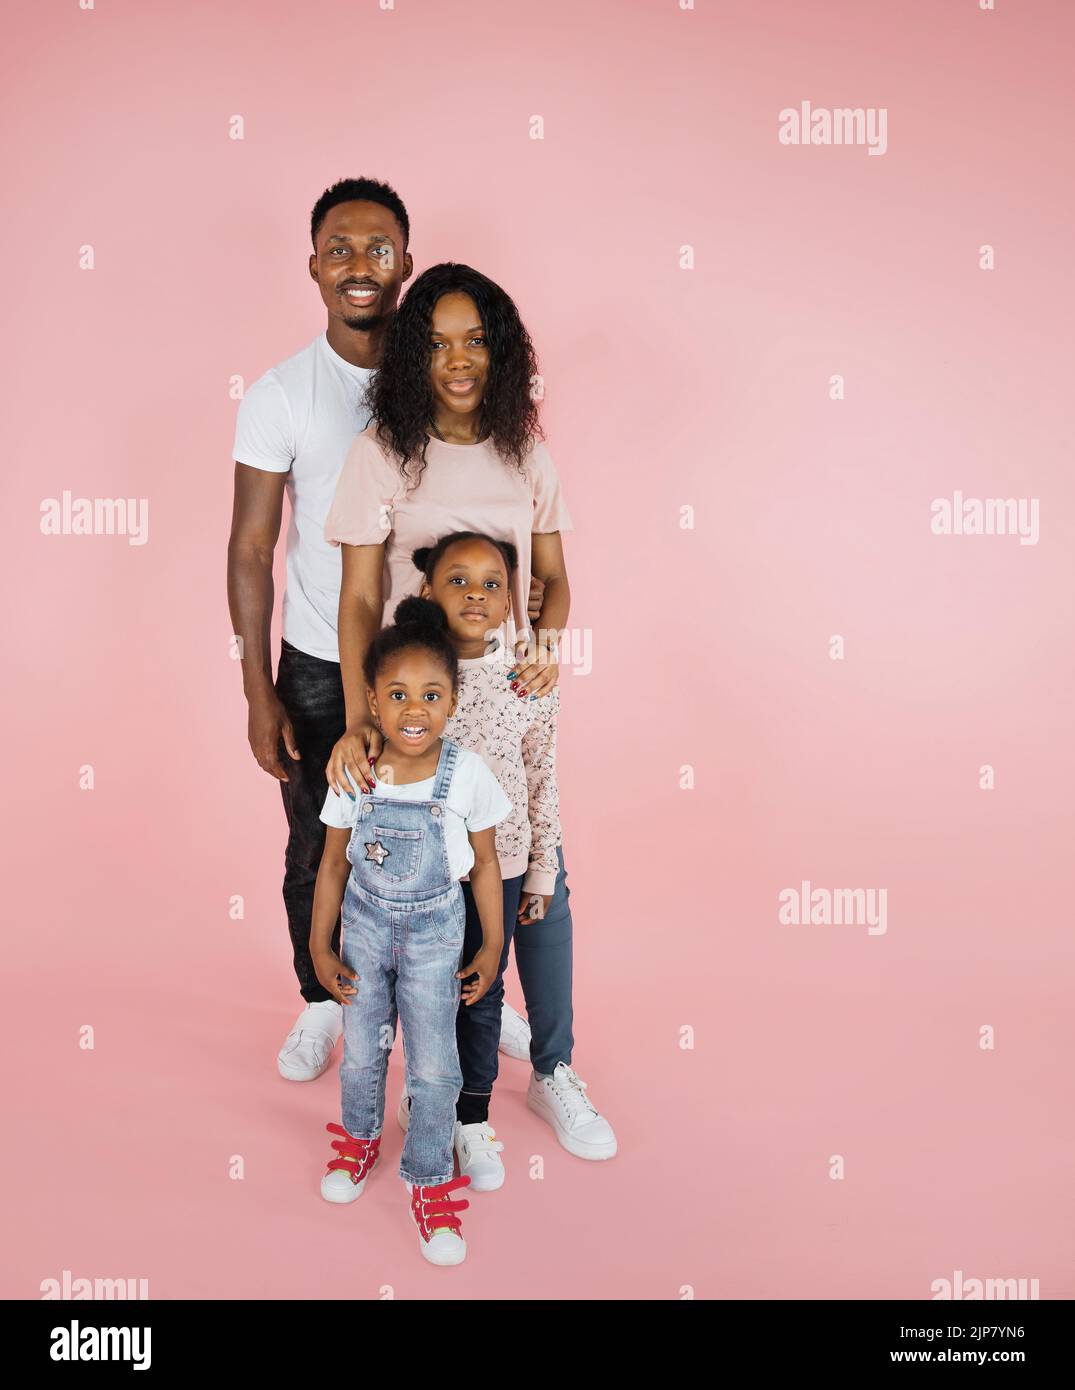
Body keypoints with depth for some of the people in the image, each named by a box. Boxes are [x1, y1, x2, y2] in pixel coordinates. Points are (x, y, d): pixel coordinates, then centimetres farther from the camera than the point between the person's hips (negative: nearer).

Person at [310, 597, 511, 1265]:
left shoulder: (468, 773, -18)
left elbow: (485, 864, -6)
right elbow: (334, 861, -3)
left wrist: (492, 946, -1)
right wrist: (320, 947, -1)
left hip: (435, 930, -2)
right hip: (366, 923, 2)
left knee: (434, 1066, 4)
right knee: (362, 1051, 18)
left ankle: (430, 1183, 25)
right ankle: (361, 1137, 47)